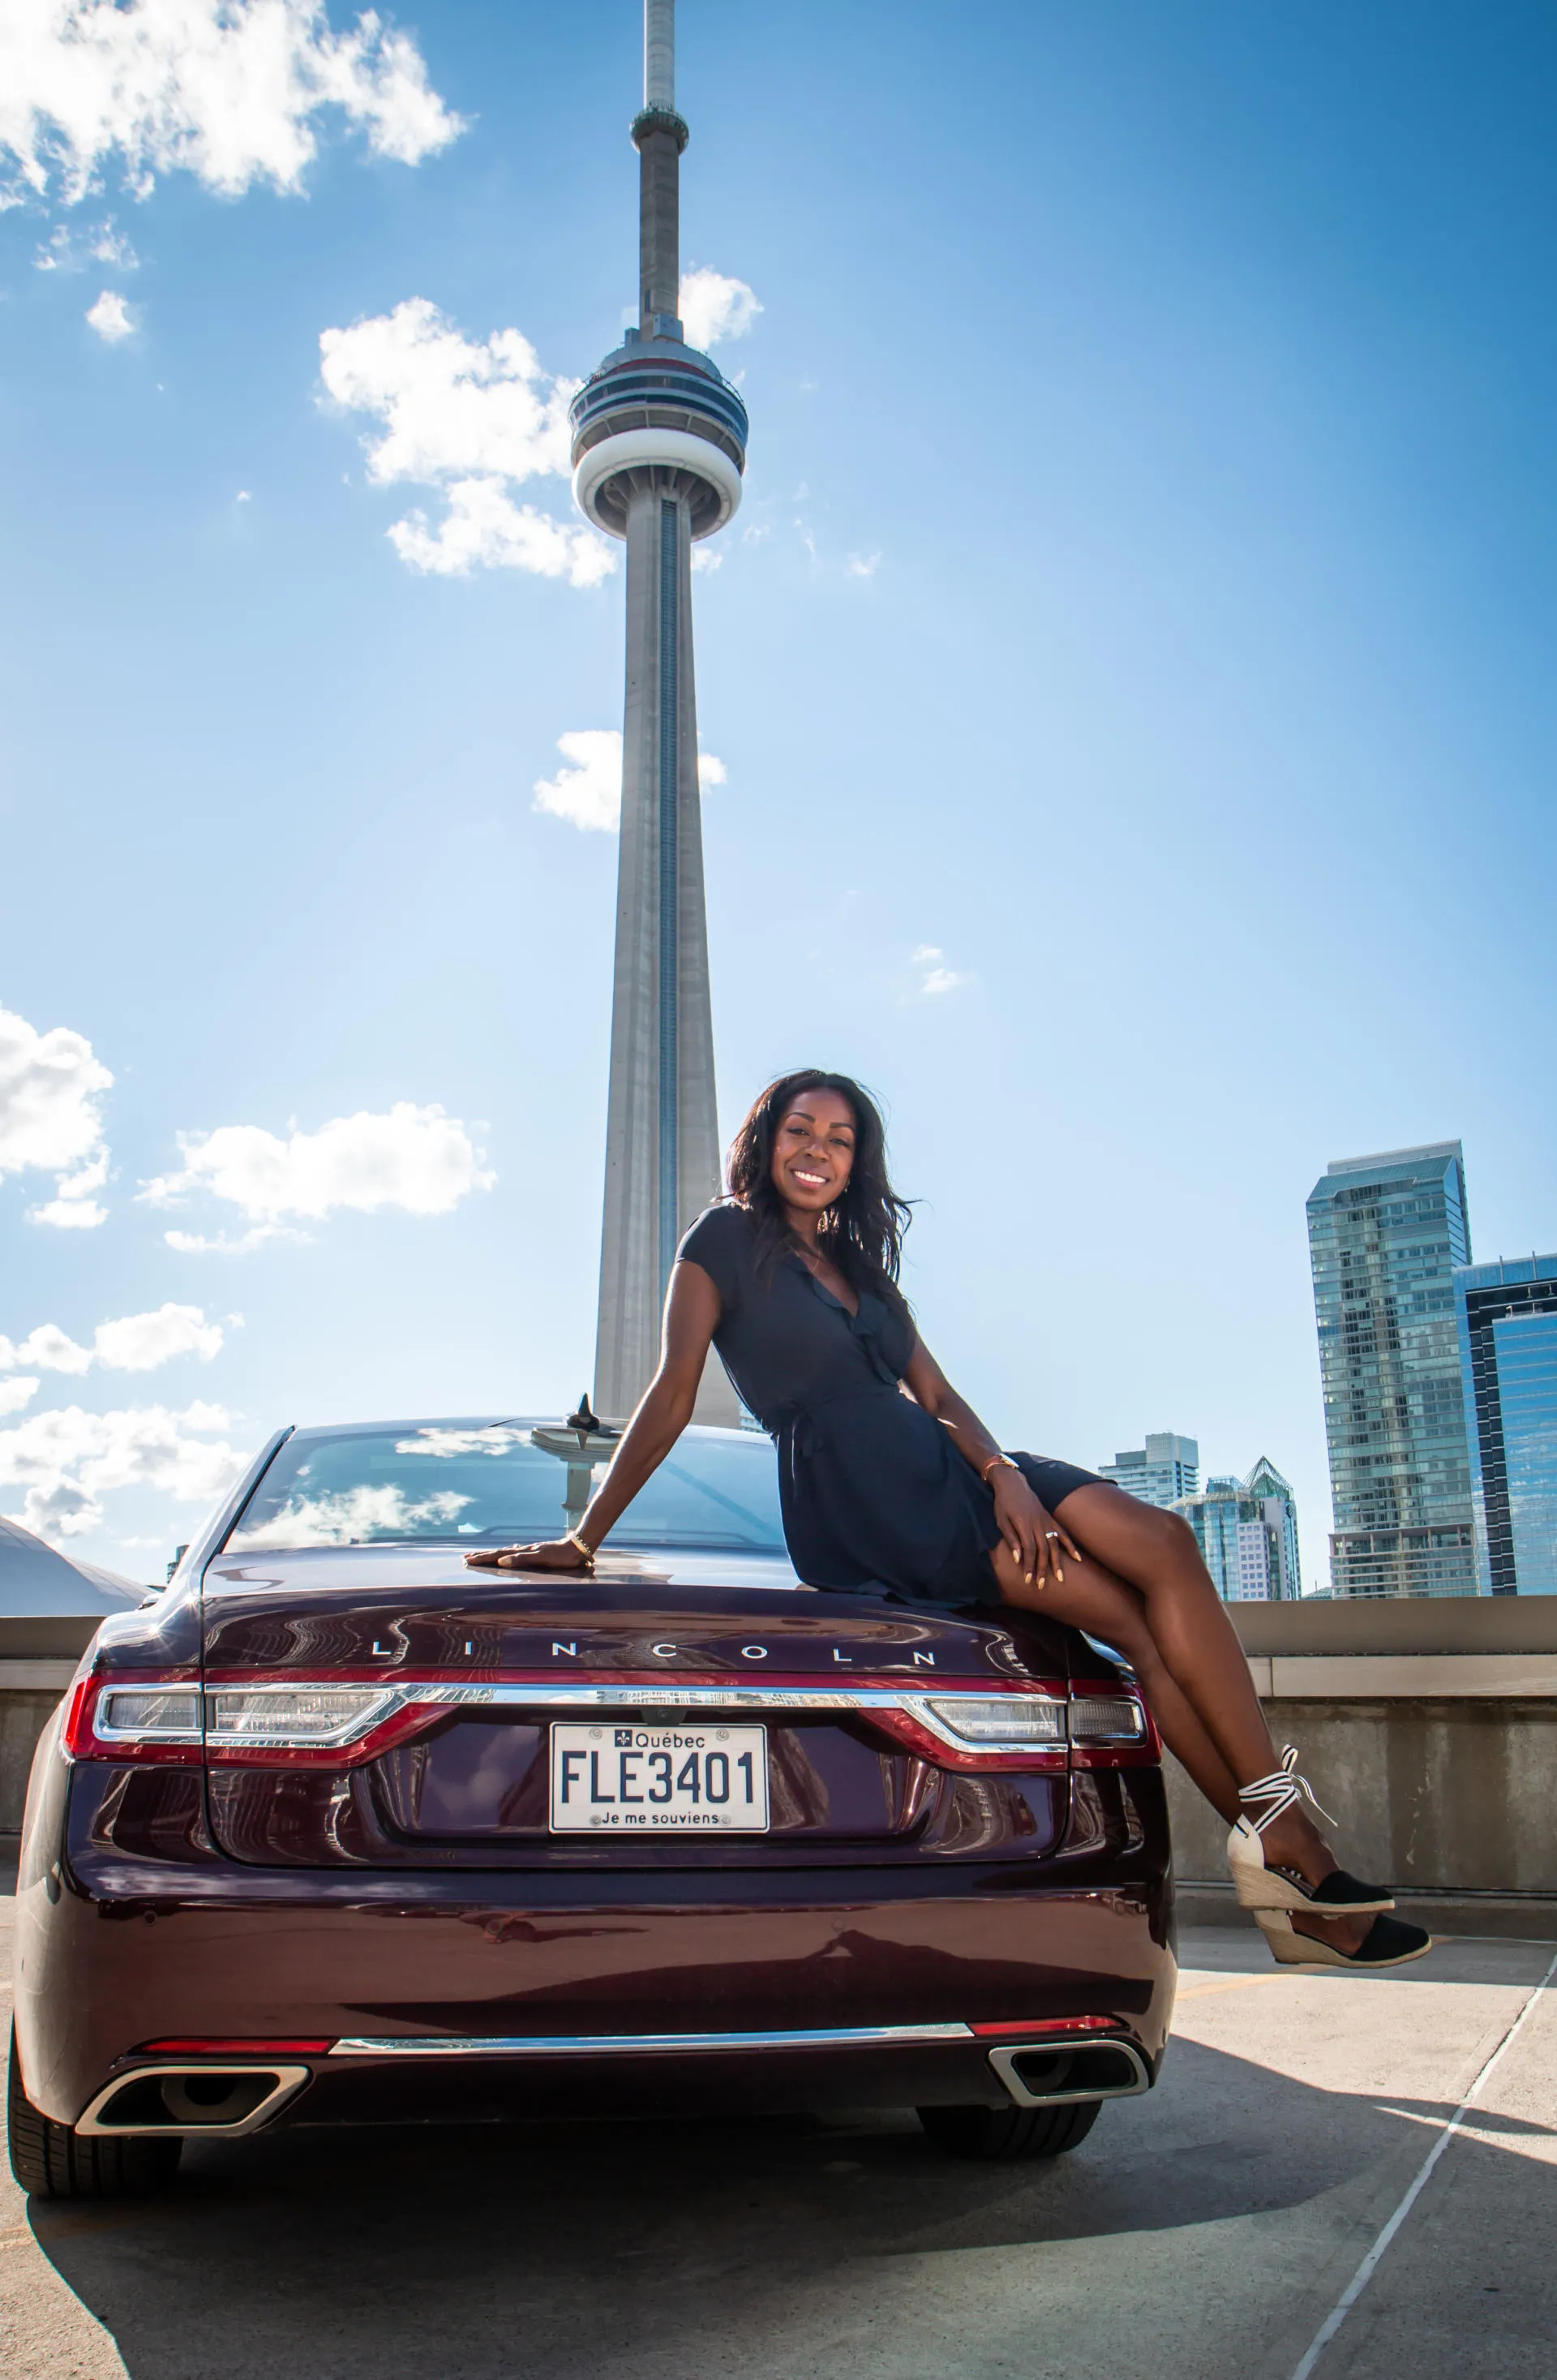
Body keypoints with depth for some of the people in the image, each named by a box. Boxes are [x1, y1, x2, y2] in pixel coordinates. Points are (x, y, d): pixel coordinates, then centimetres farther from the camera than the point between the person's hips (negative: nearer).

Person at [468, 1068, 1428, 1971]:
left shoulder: (862, 1264, 23)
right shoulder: (728, 1240, 4)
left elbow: (936, 1392, 15)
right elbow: (673, 1396, -1)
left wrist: (1002, 1472, -5)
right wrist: (582, 1539, -7)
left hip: (942, 1467, 7)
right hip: (855, 1508, -6)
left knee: (1165, 1543, -17)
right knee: (1138, 1619, -20)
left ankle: (1283, 1853, -18)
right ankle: (1288, 1847, -15)